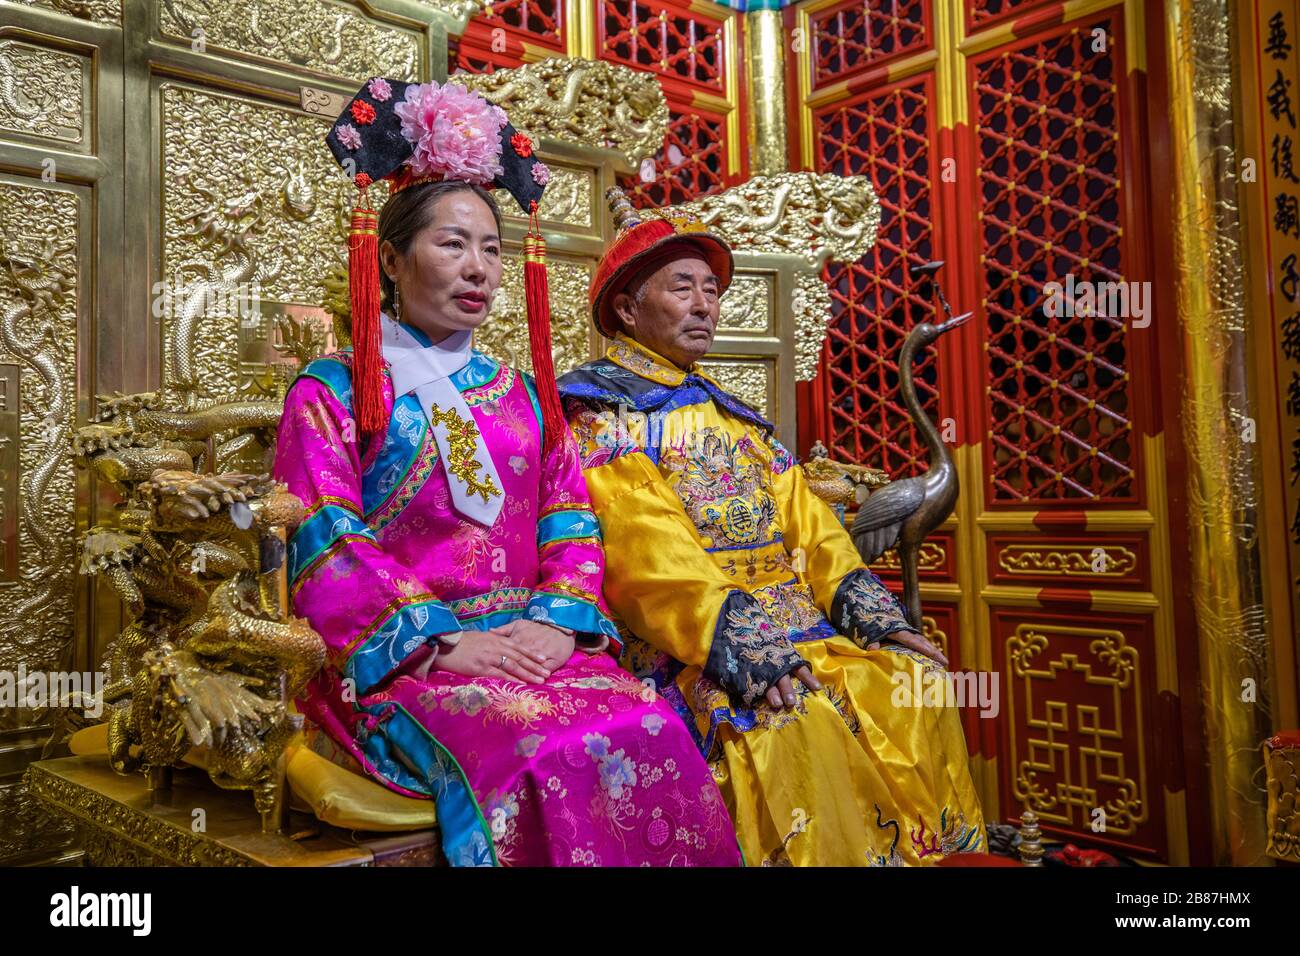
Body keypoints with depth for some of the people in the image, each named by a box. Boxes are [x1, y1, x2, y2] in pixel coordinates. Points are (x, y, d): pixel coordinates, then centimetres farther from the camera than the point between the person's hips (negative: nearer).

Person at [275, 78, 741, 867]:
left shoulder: (522, 396, 20)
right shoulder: (331, 394, 6)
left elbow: (572, 529, 12)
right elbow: (326, 559, -4)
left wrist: (555, 620, -7)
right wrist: (439, 641, -15)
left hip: (532, 643, 4)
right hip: (399, 660, -3)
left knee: (650, 728, -25)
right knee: (544, 747, -32)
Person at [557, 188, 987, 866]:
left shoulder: (728, 412, 23)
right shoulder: (596, 406, 2)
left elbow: (801, 517, 13)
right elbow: (638, 537, -14)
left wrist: (868, 607, -3)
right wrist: (727, 633, -27)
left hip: (795, 622, 7)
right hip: (683, 641, -6)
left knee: (915, 689, -11)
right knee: (797, 725, -30)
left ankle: (922, 847, 2)